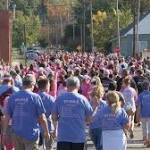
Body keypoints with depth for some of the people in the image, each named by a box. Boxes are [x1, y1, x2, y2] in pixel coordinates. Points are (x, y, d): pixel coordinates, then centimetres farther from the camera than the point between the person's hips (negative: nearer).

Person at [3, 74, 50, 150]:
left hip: (16, 133, 4)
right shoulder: (35, 97, -7)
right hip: (31, 133, -4)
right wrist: (46, 132, 6)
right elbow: (42, 118, -6)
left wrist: (4, 132, 12)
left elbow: (7, 117, 4)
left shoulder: (12, 97, 4)